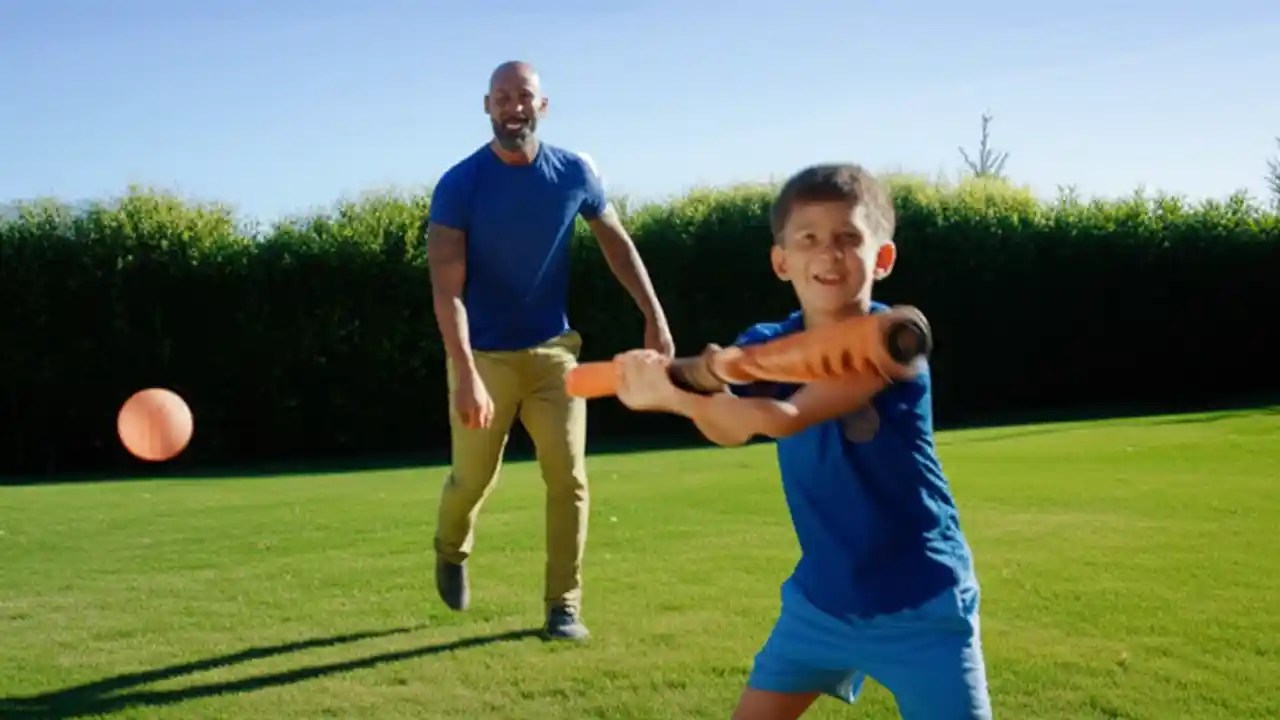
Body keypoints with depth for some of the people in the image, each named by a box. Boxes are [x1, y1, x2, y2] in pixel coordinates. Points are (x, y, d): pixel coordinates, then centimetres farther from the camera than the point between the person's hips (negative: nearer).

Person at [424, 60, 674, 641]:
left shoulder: (574, 172, -5)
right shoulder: (459, 185, -15)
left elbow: (617, 245, 9)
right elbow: (447, 290, -20)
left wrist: (655, 318, 5)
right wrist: (466, 376, -30)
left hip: (553, 350, 2)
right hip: (485, 355, -2)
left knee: (568, 478, -3)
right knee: (474, 478, 8)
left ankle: (564, 606, 8)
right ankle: (451, 551, 42)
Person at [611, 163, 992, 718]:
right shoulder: (767, 345, -1)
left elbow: (787, 418, -31)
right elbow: (731, 428, -18)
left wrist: (670, 395, -35)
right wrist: (698, 381, -39)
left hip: (919, 602, -5)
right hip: (821, 595, 5)